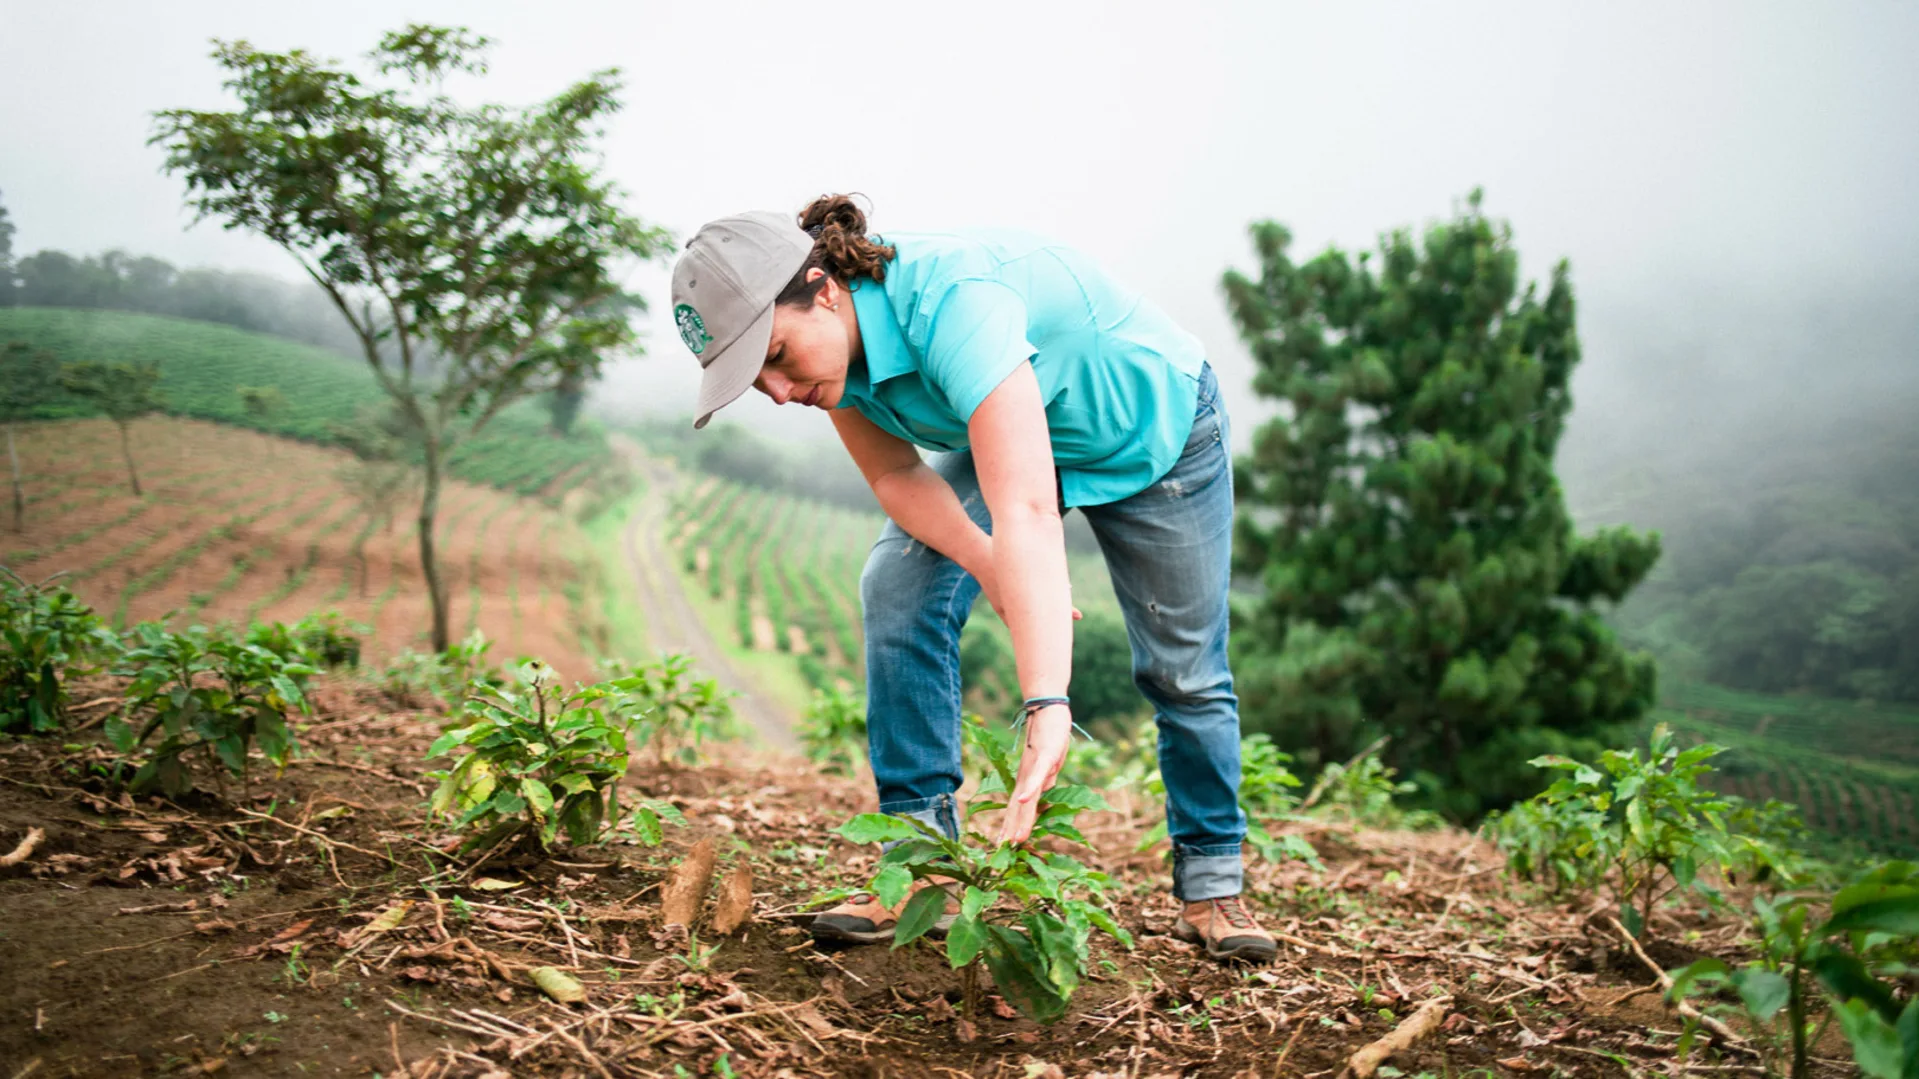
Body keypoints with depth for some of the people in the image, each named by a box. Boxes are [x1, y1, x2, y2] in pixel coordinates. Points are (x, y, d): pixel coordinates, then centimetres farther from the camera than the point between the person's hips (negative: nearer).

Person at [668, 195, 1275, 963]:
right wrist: (990, 566, -32)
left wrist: (1047, 709, -61)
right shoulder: (832, 333, -21)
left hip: (1154, 426, -5)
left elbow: (1026, 510, -53)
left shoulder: (951, 303, -44)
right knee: (897, 590, -16)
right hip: (1008, 433, 5)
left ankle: (1211, 886, 19)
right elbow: (896, 477, -14)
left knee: (1184, 672, -1)